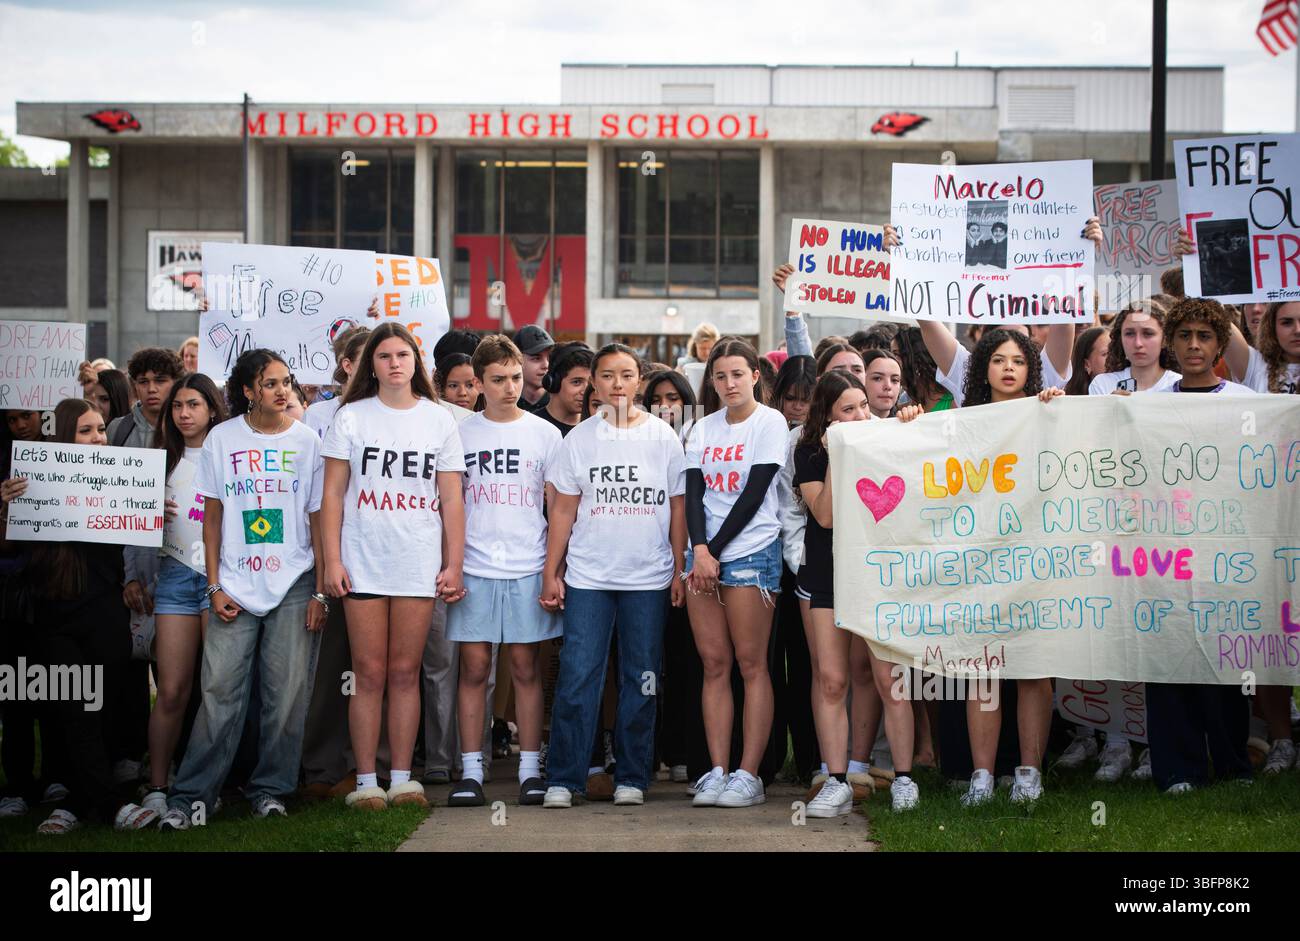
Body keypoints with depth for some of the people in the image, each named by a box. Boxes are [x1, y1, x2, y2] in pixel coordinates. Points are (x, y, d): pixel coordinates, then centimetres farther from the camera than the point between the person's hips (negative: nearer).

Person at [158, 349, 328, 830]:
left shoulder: (306, 440, 4)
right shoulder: (222, 438, 5)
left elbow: (319, 518, 4)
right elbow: (212, 516, 7)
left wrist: (319, 591, -1)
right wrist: (215, 586, 0)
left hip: (294, 584, 0)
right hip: (236, 586, 0)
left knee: (287, 691, -1)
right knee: (221, 688, -7)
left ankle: (269, 788, 11)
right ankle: (192, 793, -2)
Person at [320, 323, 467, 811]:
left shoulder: (438, 420, 7)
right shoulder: (351, 417, 5)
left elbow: (452, 500, 7)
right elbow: (332, 495, 3)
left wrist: (454, 565, 1)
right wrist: (332, 561, -5)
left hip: (420, 565, 1)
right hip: (363, 563, -1)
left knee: (405, 673, 4)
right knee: (369, 674, -1)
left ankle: (403, 777, 9)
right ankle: (366, 779, 4)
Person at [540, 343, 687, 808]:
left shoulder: (663, 437, 4)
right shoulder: (580, 438, 5)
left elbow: (678, 509, 6)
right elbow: (563, 511, 6)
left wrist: (680, 571, 1)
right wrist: (550, 572, 1)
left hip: (649, 578, 0)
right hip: (587, 577, 0)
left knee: (641, 679, 5)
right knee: (577, 677, -5)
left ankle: (632, 777, 12)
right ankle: (563, 779, 0)